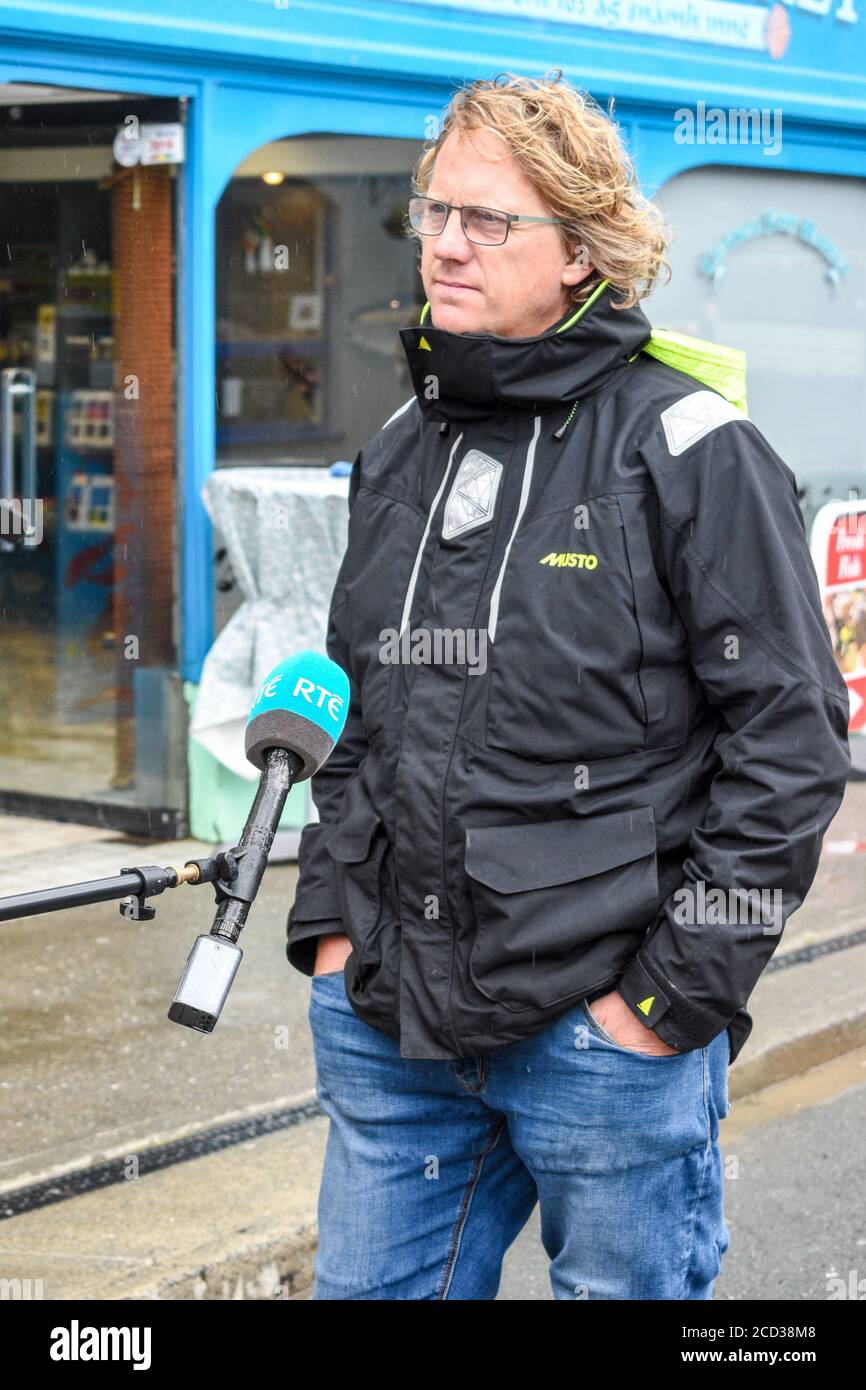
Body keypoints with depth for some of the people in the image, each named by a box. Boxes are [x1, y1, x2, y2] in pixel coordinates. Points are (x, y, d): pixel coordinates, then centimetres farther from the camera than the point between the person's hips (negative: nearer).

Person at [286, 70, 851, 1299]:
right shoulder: (402, 450, 11)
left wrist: (683, 987, -13)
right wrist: (329, 919, 12)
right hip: (391, 1024, 6)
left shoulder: (687, 448, -9)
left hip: (606, 1024, -6)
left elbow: (792, 734, -11)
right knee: (366, 1285, 14)